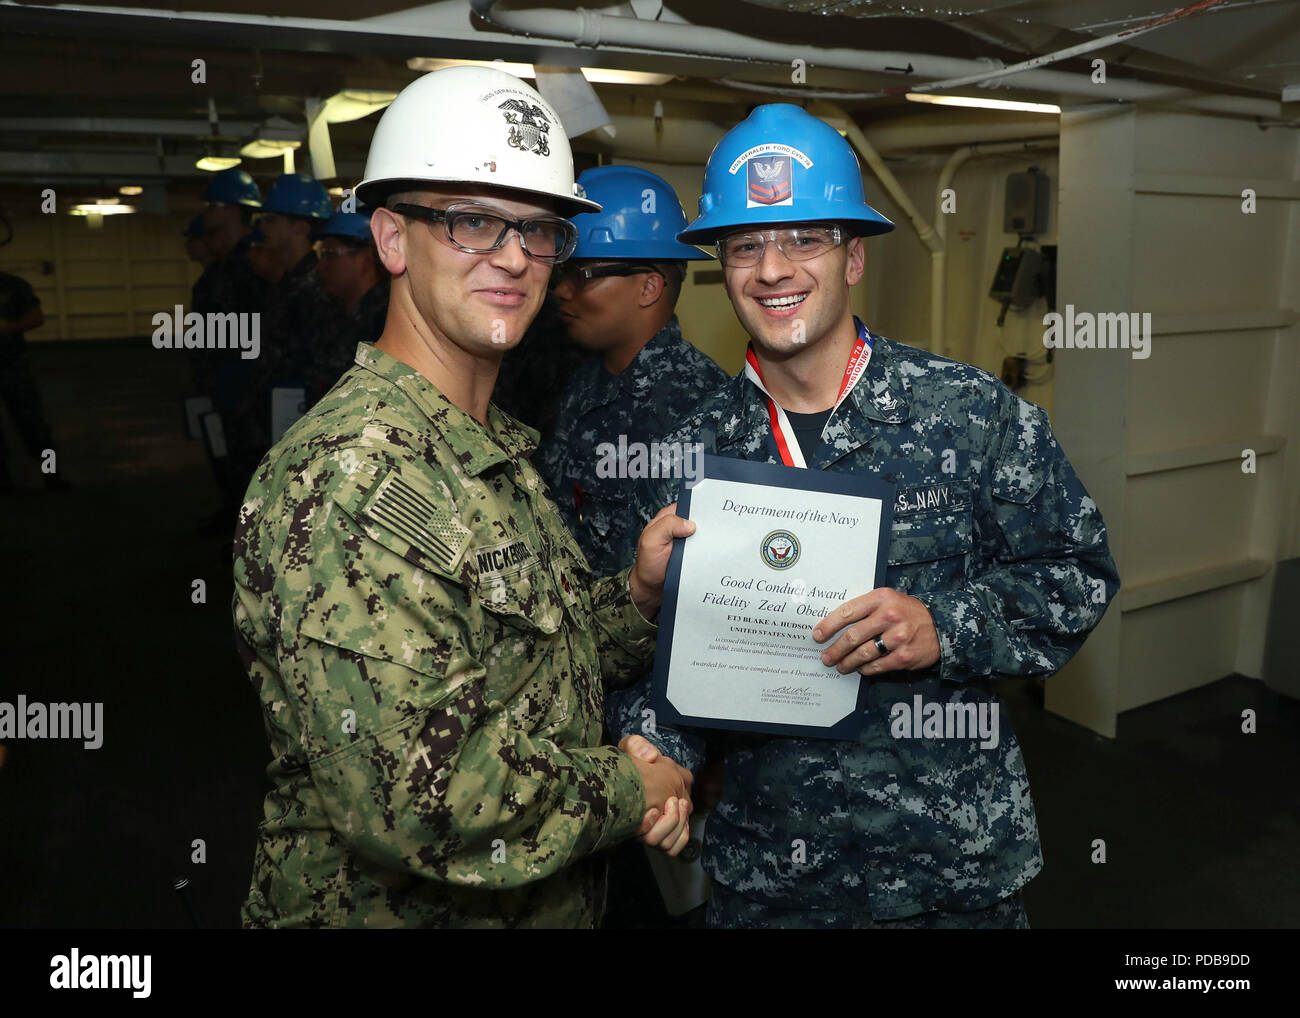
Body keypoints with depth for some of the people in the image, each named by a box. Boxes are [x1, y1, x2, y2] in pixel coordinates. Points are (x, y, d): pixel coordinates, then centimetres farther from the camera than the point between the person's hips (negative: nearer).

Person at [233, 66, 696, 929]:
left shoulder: (494, 451, 4)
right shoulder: (350, 478, -26)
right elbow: (412, 793, -31)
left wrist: (638, 596, -7)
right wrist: (626, 789, -19)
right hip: (391, 906, -8)